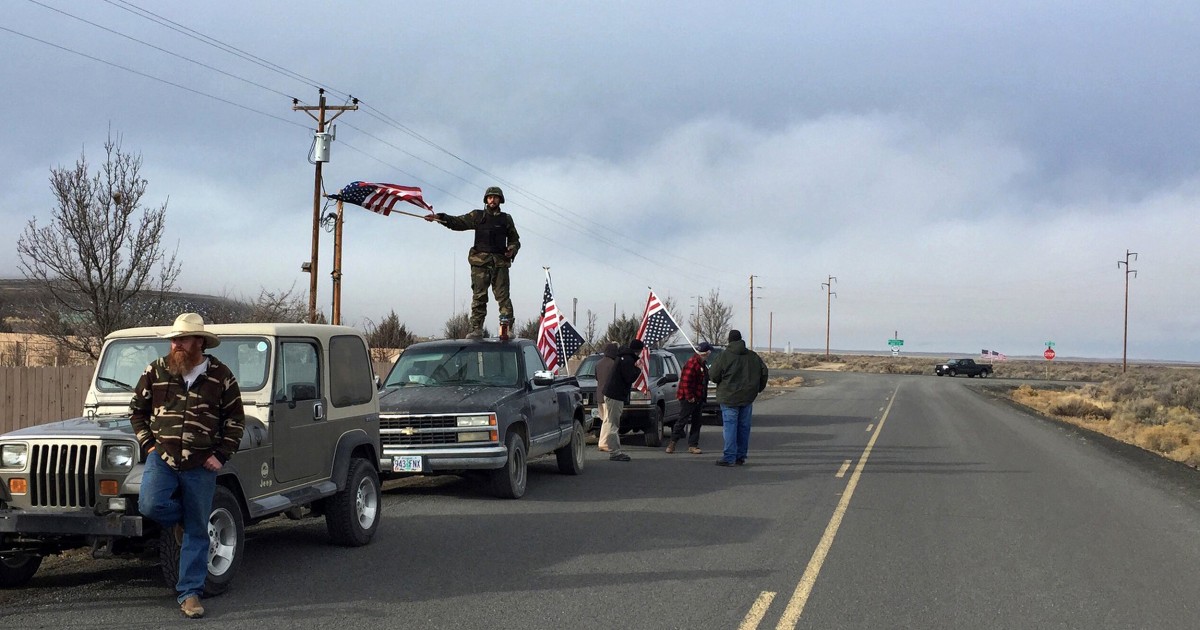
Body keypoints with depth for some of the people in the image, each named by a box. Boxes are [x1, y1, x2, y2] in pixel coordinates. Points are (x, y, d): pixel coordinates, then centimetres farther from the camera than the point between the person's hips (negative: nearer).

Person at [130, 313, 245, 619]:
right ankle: (179, 520, 12)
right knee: (151, 504, -24)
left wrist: (220, 455, -4)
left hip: (201, 466, -1)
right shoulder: (155, 371, 2)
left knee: (197, 533, 3)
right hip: (162, 457, 1)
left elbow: (235, 419, 5)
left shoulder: (221, 376, -2)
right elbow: (137, 410, 12)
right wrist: (148, 444, 1)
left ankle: (190, 594, 12)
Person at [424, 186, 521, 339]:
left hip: (500, 262, 0)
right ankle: (476, 328, -4)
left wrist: (512, 250, -2)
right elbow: (458, 222, 6)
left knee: (502, 296, -8)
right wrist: (439, 217, -8)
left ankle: (507, 327, -10)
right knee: (479, 296, -4)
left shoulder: (506, 219, 16)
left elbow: (515, 239, 20)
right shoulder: (477, 216, 14)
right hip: (480, 260, 0)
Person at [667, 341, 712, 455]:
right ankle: (672, 443, 4)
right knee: (682, 420, -4)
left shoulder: (702, 364, 13)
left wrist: (704, 396, 15)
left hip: (698, 398, 9)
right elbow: (685, 381, -23)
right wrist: (689, 397, -21)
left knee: (696, 422, 8)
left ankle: (693, 445, 12)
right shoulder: (692, 363, -18)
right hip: (689, 398, -9)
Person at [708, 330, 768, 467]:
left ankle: (729, 458, -10)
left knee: (730, 426, -5)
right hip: (747, 397, 5)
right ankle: (741, 456, 15)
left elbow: (713, 375, -10)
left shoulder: (724, 356, -10)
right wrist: (757, 388, 22)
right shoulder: (753, 356, 6)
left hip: (729, 398, -5)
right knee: (744, 427, 11)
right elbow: (764, 372, 10)